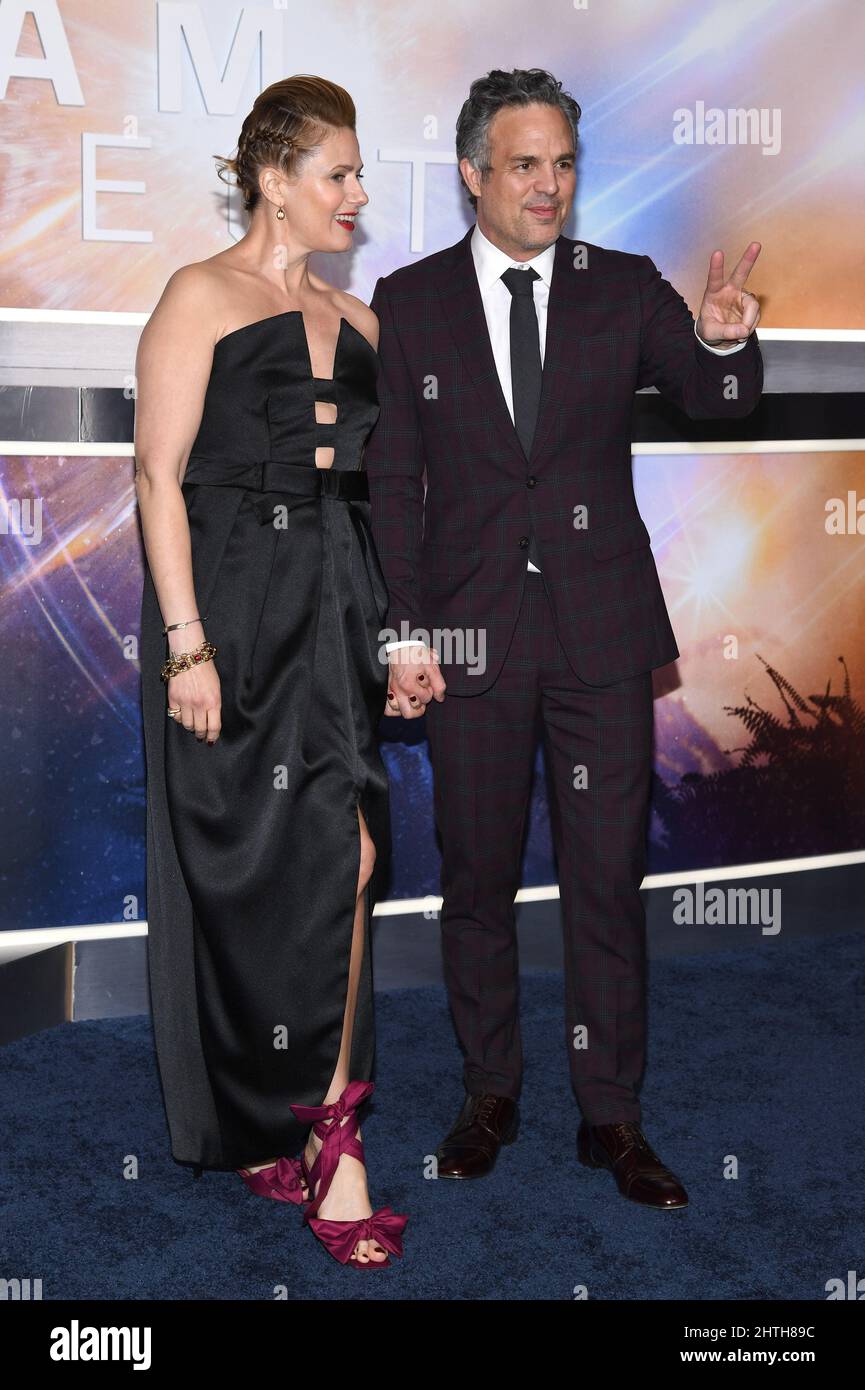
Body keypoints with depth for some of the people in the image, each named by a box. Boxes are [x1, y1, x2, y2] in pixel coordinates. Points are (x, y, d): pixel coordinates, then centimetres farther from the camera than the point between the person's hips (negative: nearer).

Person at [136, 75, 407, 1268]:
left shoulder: (356, 321, 16)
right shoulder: (203, 296, -2)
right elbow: (159, 472, -9)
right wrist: (186, 641, -16)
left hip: (340, 609, 5)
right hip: (236, 601, -5)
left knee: (343, 854, -1)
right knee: (253, 865, 1)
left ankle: (317, 1121, 9)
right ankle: (248, 1116, 20)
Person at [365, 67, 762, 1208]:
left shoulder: (625, 289, 5)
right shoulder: (410, 300, 3)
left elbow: (718, 403, -2)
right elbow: (392, 478, 2)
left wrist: (724, 342, -26)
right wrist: (402, 631, -5)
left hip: (603, 628, 0)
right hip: (471, 631, 0)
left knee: (610, 879, 5)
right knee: (477, 877, 10)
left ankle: (612, 1115, 18)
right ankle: (490, 1094, 28)